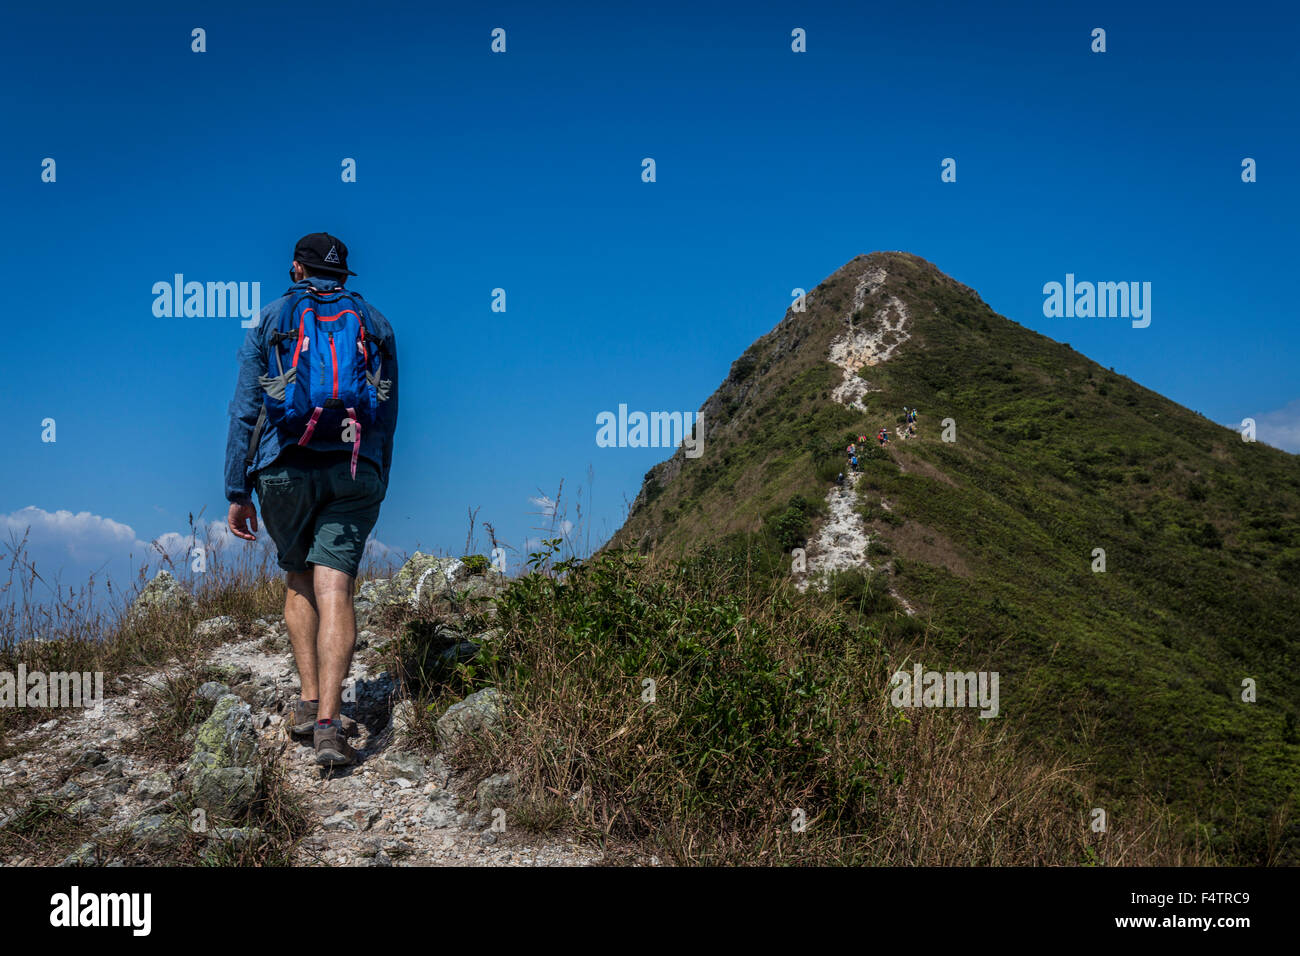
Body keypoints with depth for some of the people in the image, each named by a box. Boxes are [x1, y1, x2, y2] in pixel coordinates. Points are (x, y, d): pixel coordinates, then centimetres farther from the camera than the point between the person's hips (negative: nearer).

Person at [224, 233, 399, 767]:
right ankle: (328, 723, -17)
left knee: (299, 582, 19)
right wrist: (376, 490, 21)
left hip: (284, 469, 0)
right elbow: (387, 417, 15)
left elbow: (244, 411, 3)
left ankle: (309, 702, 12)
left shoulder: (271, 320, 9)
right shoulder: (374, 325, 15)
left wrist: (237, 492, 4)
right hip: (354, 472, 0)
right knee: (334, 593, -7)